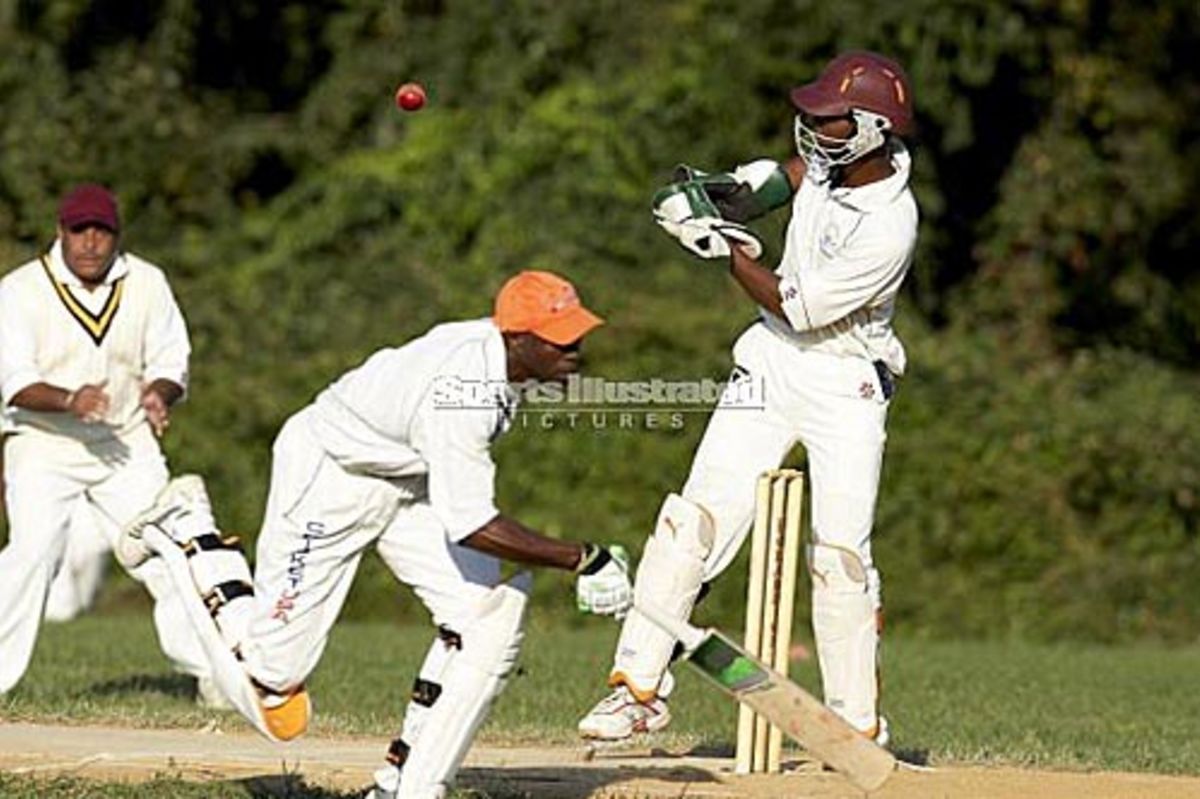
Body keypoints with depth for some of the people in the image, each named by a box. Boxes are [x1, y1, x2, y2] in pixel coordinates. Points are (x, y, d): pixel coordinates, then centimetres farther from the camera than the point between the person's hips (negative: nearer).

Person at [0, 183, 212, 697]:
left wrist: (159, 395, -24)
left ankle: (215, 673, 11)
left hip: (126, 443, 3)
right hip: (44, 443, -3)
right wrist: (70, 401, -37)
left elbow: (171, 364, 0)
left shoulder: (147, 284, 0)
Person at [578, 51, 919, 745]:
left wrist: (723, 242, -17)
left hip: (845, 382, -6)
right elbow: (792, 172, 20)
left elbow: (795, 308, -21)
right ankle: (641, 688, -3)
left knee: (841, 555, -10)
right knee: (696, 518, -4)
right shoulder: (832, 155, -6)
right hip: (771, 364, 6)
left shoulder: (889, 227, -26)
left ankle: (859, 725, 3)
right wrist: (733, 192, 0)